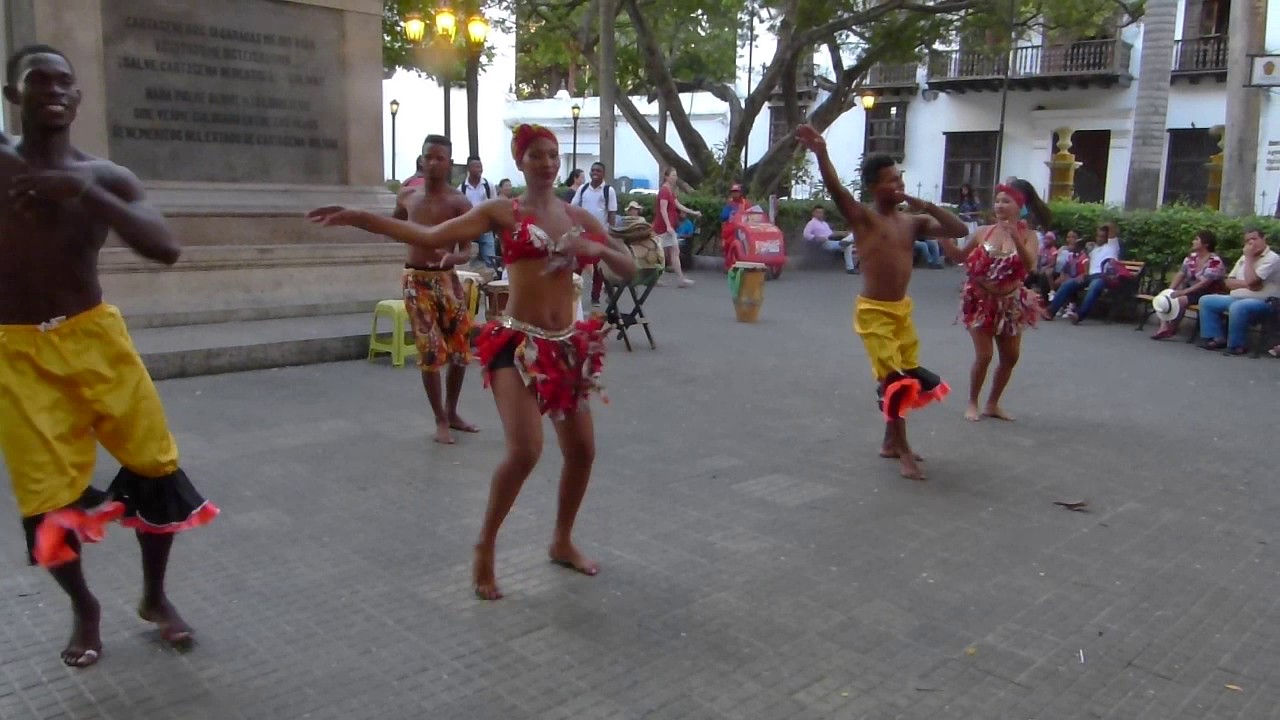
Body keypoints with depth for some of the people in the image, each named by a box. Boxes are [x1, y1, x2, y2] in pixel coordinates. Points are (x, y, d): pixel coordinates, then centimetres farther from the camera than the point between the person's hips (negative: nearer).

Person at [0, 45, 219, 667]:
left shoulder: (106, 178, 1)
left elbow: (166, 249, -14)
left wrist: (86, 191, -23)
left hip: (95, 338, 2)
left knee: (156, 467, 1)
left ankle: (155, 598, 23)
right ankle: (84, 609, 27)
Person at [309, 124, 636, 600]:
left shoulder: (578, 217, 12)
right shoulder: (503, 212, 0)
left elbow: (629, 270, 12)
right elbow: (430, 237, -9)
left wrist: (597, 249, -9)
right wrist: (358, 218, -17)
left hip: (566, 346, 5)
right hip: (517, 343, -5)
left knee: (582, 451, 8)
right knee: (525, 450, -20)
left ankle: (562, 543, 31)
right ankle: (485, 547, 4)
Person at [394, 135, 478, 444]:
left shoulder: (459, 202, -7)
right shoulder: (407, 196, 2)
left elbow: (467, 252, -12)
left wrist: (449, 257, -32)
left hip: (446, 279, 0)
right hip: (416, 280, 0)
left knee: (460, 348, 7)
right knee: (431, 352, -3)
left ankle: (452, 413, 27)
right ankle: (441, 420, 8)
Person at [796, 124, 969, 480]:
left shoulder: (913, 221, 7)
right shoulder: (863, 217, -9)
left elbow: (960, 231, 4)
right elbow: (835, 189, -27)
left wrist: (928, 206, -8)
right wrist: (821, 152, -44)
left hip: (903, 310, 7)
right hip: (874, 312, -7)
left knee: (909, 377, 14)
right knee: (894, 380, -7)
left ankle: (891, 442, 31)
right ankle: (904, 451, 7)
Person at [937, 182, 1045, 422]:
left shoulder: (1028, 235, -7)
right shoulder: (984, 231, -5)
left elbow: (1030, 265, -23)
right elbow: (959, 257, 6)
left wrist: (1016, 238, -35)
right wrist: (944, 235, -8)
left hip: (1010, 303, 2)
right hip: (981, 301, -2)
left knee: (1011, 356, 9)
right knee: (983, 355, -5)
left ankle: (993, 404, 26)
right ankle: (972, 403, 13)